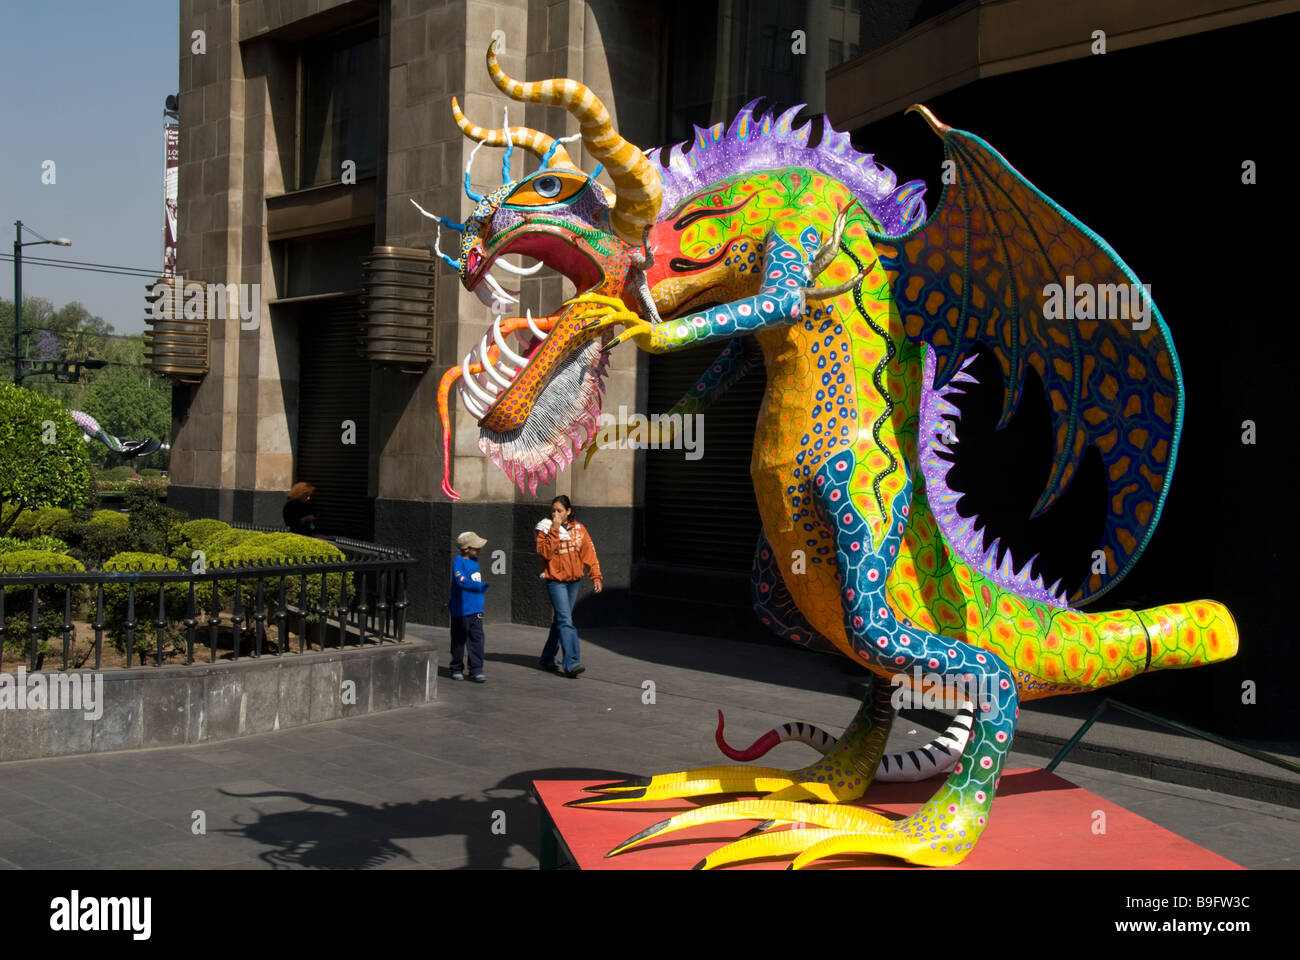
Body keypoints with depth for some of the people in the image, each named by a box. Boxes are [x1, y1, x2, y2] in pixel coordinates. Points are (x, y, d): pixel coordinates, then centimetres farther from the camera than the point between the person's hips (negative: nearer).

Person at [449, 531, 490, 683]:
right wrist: (483, 586, -29)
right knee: (459, 640, 6)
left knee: (477, 638, 1)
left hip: (476, 608, 6)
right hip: (461, 608, -6)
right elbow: (462, 581, -24)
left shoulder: (475, 560, 10)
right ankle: (457, 669, 19)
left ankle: (476, 670, 4)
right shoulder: (458, 561, -12)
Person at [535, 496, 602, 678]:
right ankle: (571, 663, -21)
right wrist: (554, 530, -20)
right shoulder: (546, 529, -3)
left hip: (574, 580, 4)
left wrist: (595, 576, 2)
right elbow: (545, 553, -17)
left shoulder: (579, 529, 6)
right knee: (565, 621, -15)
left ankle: (548, 658, 26)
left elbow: (589, 552, 8)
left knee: (561, 620, 12)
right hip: (555, 580, -4)